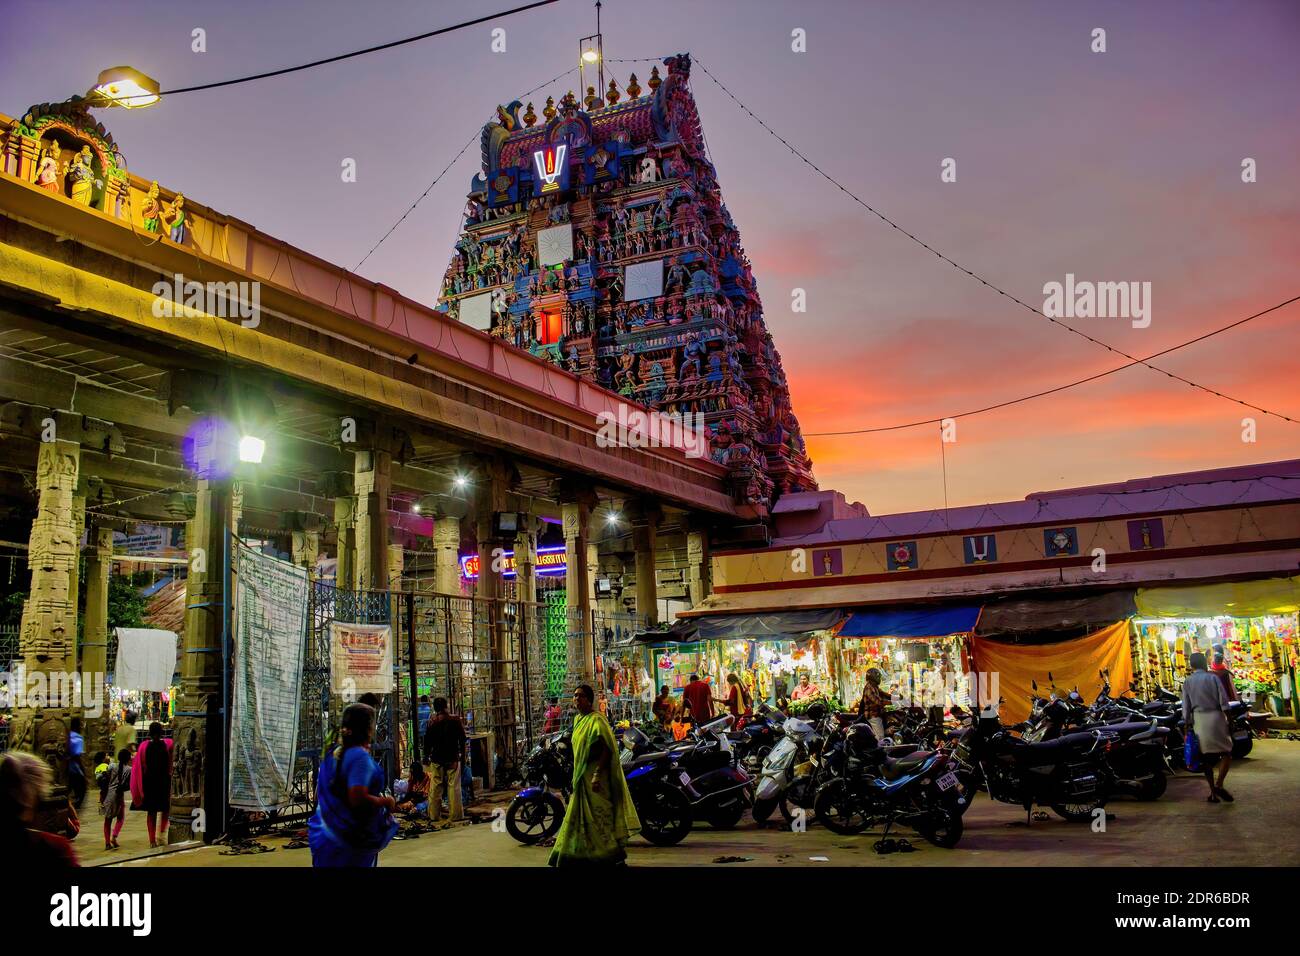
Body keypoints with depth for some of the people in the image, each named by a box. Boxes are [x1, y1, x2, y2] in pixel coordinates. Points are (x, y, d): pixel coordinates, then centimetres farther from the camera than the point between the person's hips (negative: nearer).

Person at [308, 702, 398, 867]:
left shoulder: (333, 754, 5)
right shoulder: (360, 756, -20)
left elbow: (319, 796, 13)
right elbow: (358, 800, -29)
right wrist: (386, 801, -13)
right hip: (353, 843, -8)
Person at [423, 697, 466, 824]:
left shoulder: (432, 722, -4)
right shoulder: (455, 721, -5)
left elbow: (427, 741, 2)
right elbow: (462, 739, 0)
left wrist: (426, 756, 12)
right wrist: (462, 755, 9)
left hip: (437, 759, 1)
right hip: (452, 758, -1)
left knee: (436, 787, 9)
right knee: (453, 786, 2)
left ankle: (434, 814, 12)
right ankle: (455, 814, 2)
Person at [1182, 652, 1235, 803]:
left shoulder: (1187, 682, 7)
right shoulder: (1213, 678, 1)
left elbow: (1186, 707, 5)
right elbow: (1223, 702, -4)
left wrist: (1188, 724, 11)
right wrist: (1229, 721, 0)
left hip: (1198, 719, 2)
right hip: (1216, 717, -2)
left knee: (1207, 757, 9)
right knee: (1226, 752, 6)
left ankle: (1213, 792, 7)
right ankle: (1219, 785, -12)